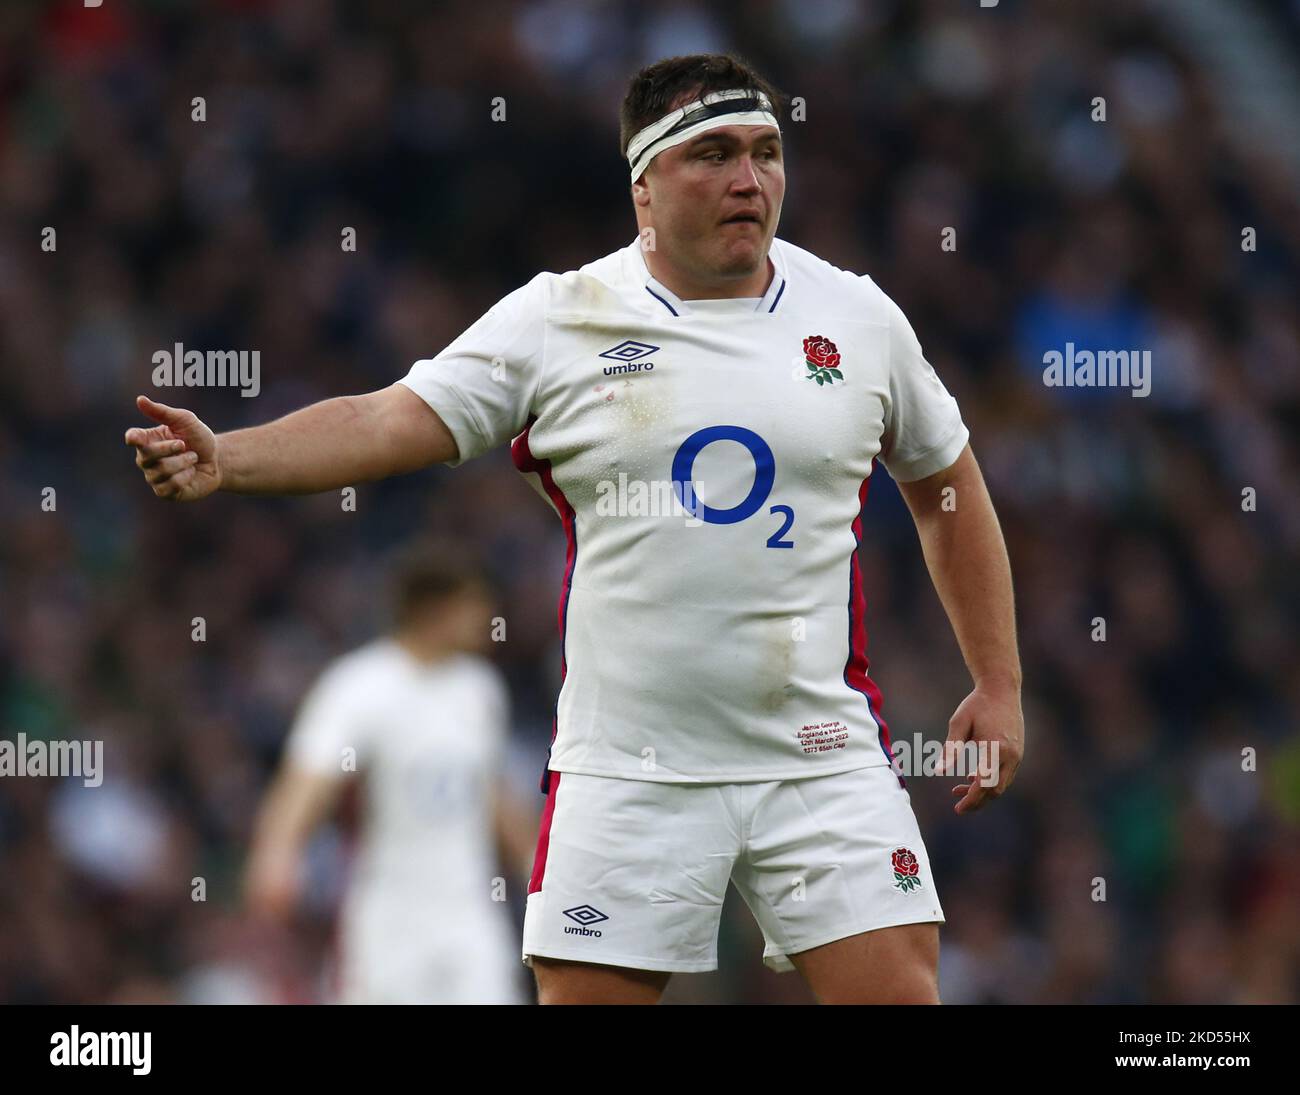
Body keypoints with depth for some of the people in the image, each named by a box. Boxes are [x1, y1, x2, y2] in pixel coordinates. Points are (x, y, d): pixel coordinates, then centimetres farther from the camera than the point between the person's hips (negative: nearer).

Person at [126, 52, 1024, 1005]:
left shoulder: (861, 316, 6)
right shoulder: (557, 320, 0)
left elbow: (949, 487, 19)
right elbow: (389, 423, -8)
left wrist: (999, 685, 16)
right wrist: (224, 460, -25)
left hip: (824, 760, 1)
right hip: (624, 772, -1)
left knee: (900, 989, -9)